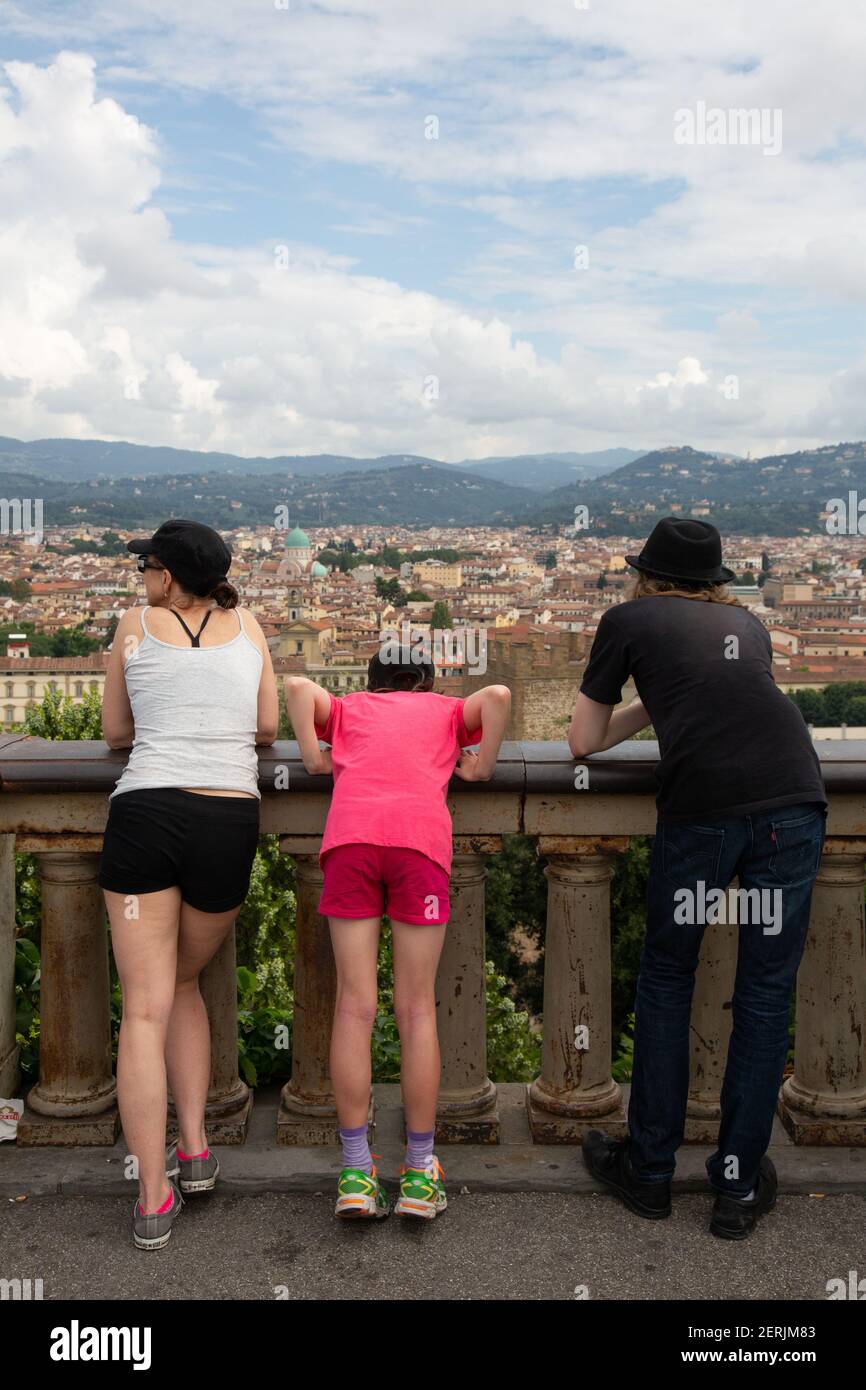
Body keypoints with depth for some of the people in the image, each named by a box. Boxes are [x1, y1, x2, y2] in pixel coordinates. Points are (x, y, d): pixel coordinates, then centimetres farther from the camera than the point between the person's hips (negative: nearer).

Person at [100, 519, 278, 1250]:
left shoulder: (136, 624, 11)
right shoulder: (247, 624, 14)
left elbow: (116, 733, 19)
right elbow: (268, 730, 15)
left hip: (145, 812, -2)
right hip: (230, 823, 2)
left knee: (146, 1007, 1)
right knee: (184, 983, 23)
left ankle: (154, 1198, -1)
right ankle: (195, 1148, 16)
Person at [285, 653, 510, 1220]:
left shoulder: (348, 708, 31)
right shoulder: (447, 710, 29)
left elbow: (298, 686, 14)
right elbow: (497, 695, 10)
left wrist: (314, 757, 19)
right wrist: (482, 764, 18)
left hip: (351, 834, 1)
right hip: (421, 835, -1)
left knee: (355, 1007, 2)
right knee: (417, 1009, 4)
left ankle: (356, 1172, 2)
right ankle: (421, 1172, 8)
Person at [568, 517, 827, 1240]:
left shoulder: (628, 619, 17)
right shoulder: (748, 623, 26)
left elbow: (585, 741, 19)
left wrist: (621, 722, 36)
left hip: (702, 808, -3)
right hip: (794, 800, 3)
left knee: (666, 982, 14)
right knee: (767, 992, 10)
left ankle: (650, 1170, 23)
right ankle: (741, 1186, 17)